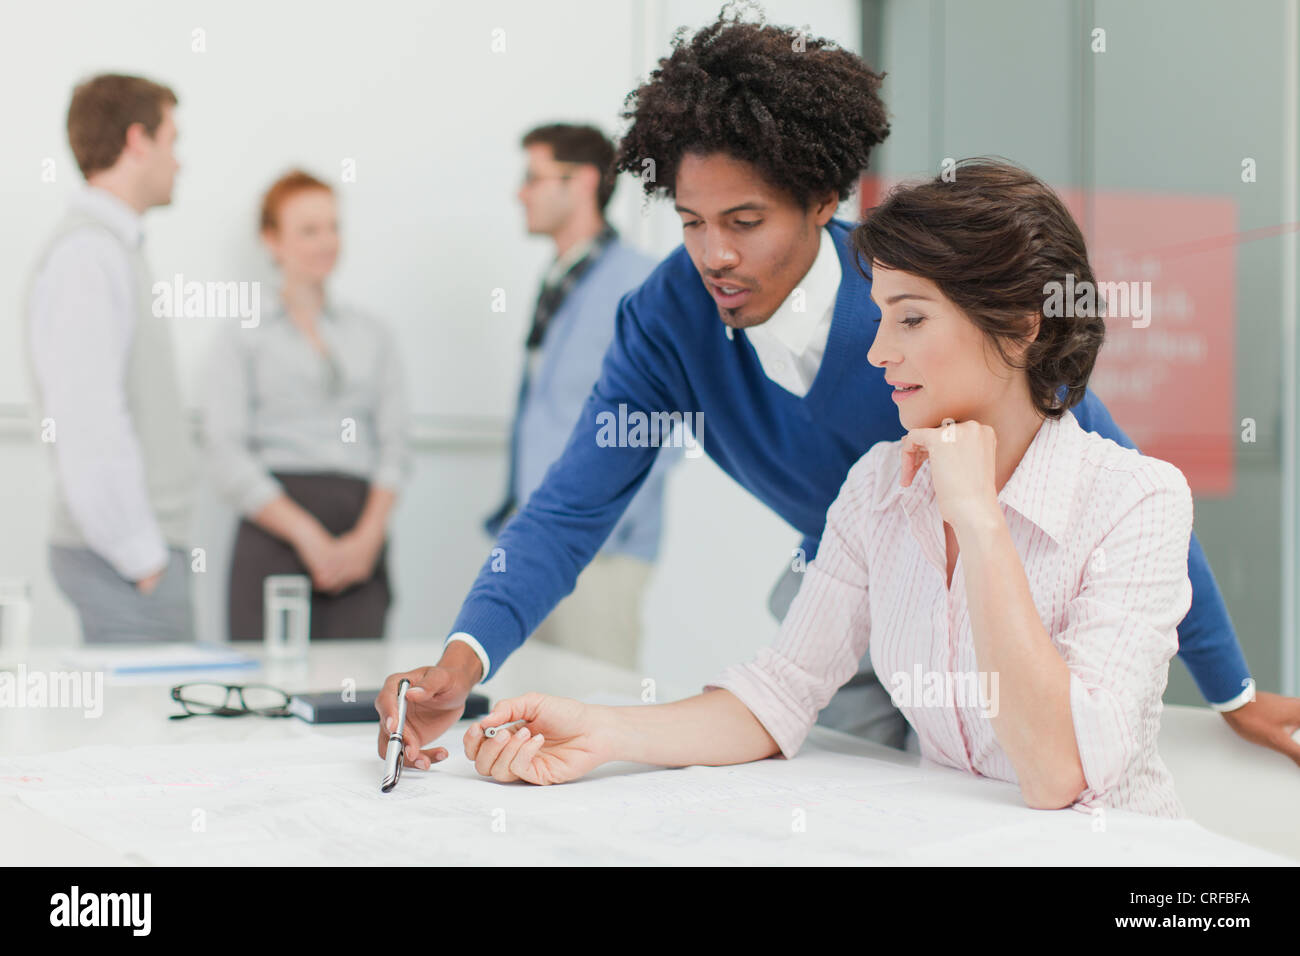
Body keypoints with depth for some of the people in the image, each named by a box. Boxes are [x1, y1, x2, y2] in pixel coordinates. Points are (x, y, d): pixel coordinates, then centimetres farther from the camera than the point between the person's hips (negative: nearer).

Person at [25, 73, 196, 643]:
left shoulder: (115, 250, 19)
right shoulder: (85, 257, -14)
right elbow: (86, 425, -21)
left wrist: (155, 547, 18)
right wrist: (144, 559, -17)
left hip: (149, 544, 10)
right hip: (124, 554, -9)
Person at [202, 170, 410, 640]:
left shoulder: (372, 335, 18)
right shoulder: (240, 340, 9)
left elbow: (393, 444, 11)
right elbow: (227, 458, -2)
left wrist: (368, 536, -5)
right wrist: (308, 535, -10)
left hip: (360, 548, 2)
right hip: (274, 537, -2)